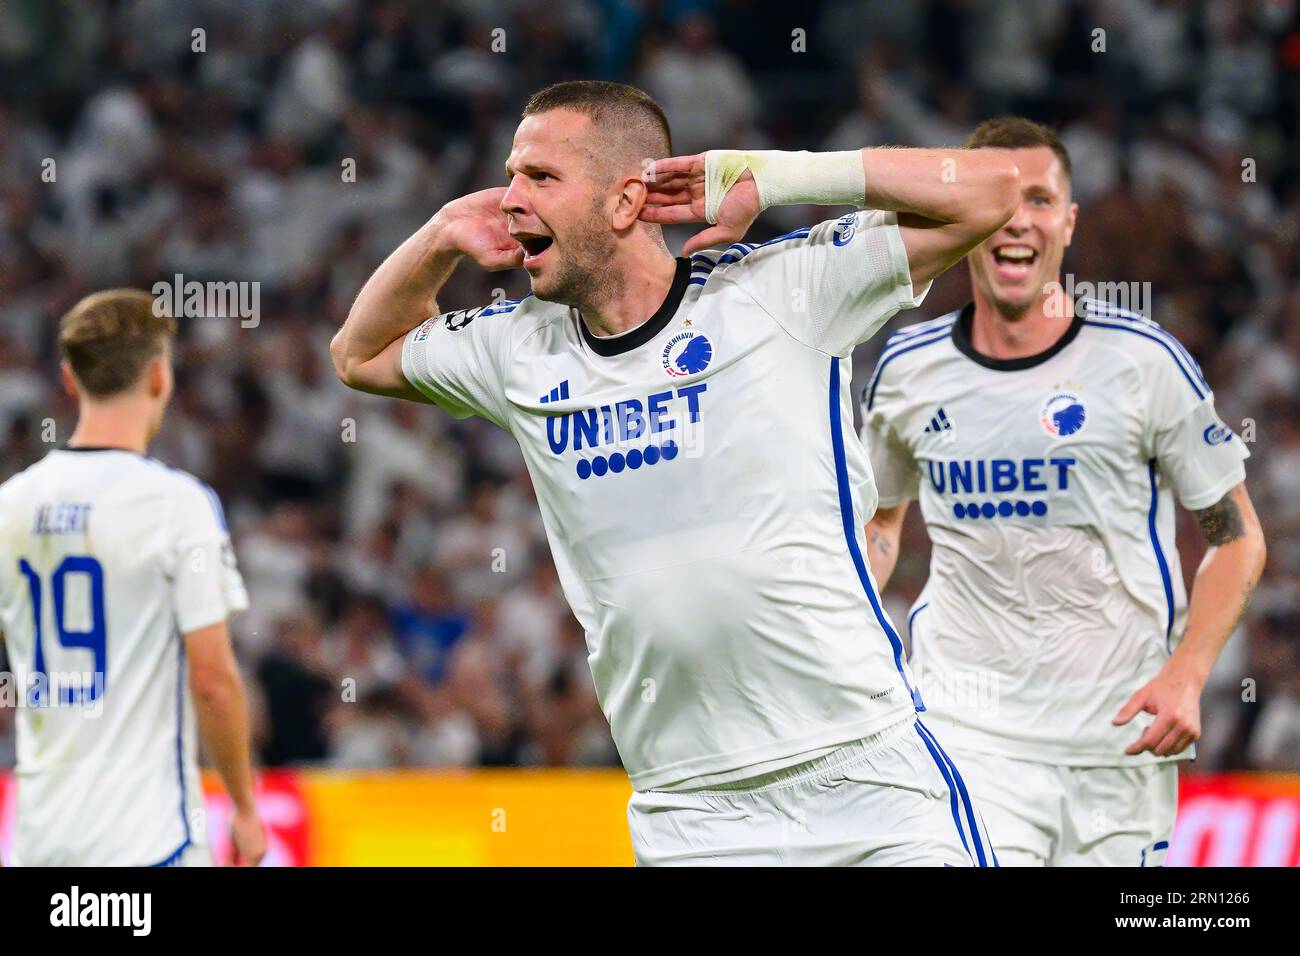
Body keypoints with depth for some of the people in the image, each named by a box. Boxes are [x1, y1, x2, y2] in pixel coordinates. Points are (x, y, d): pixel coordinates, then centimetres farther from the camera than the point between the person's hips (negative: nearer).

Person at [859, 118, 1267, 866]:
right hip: (968, 727, 0)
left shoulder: (1143, 360, -4)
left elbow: (1238, 537, 2)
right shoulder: (908, 370, 4)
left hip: (1119, 740, 0)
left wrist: (1187, 676, -12)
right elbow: (881, 517, 23)